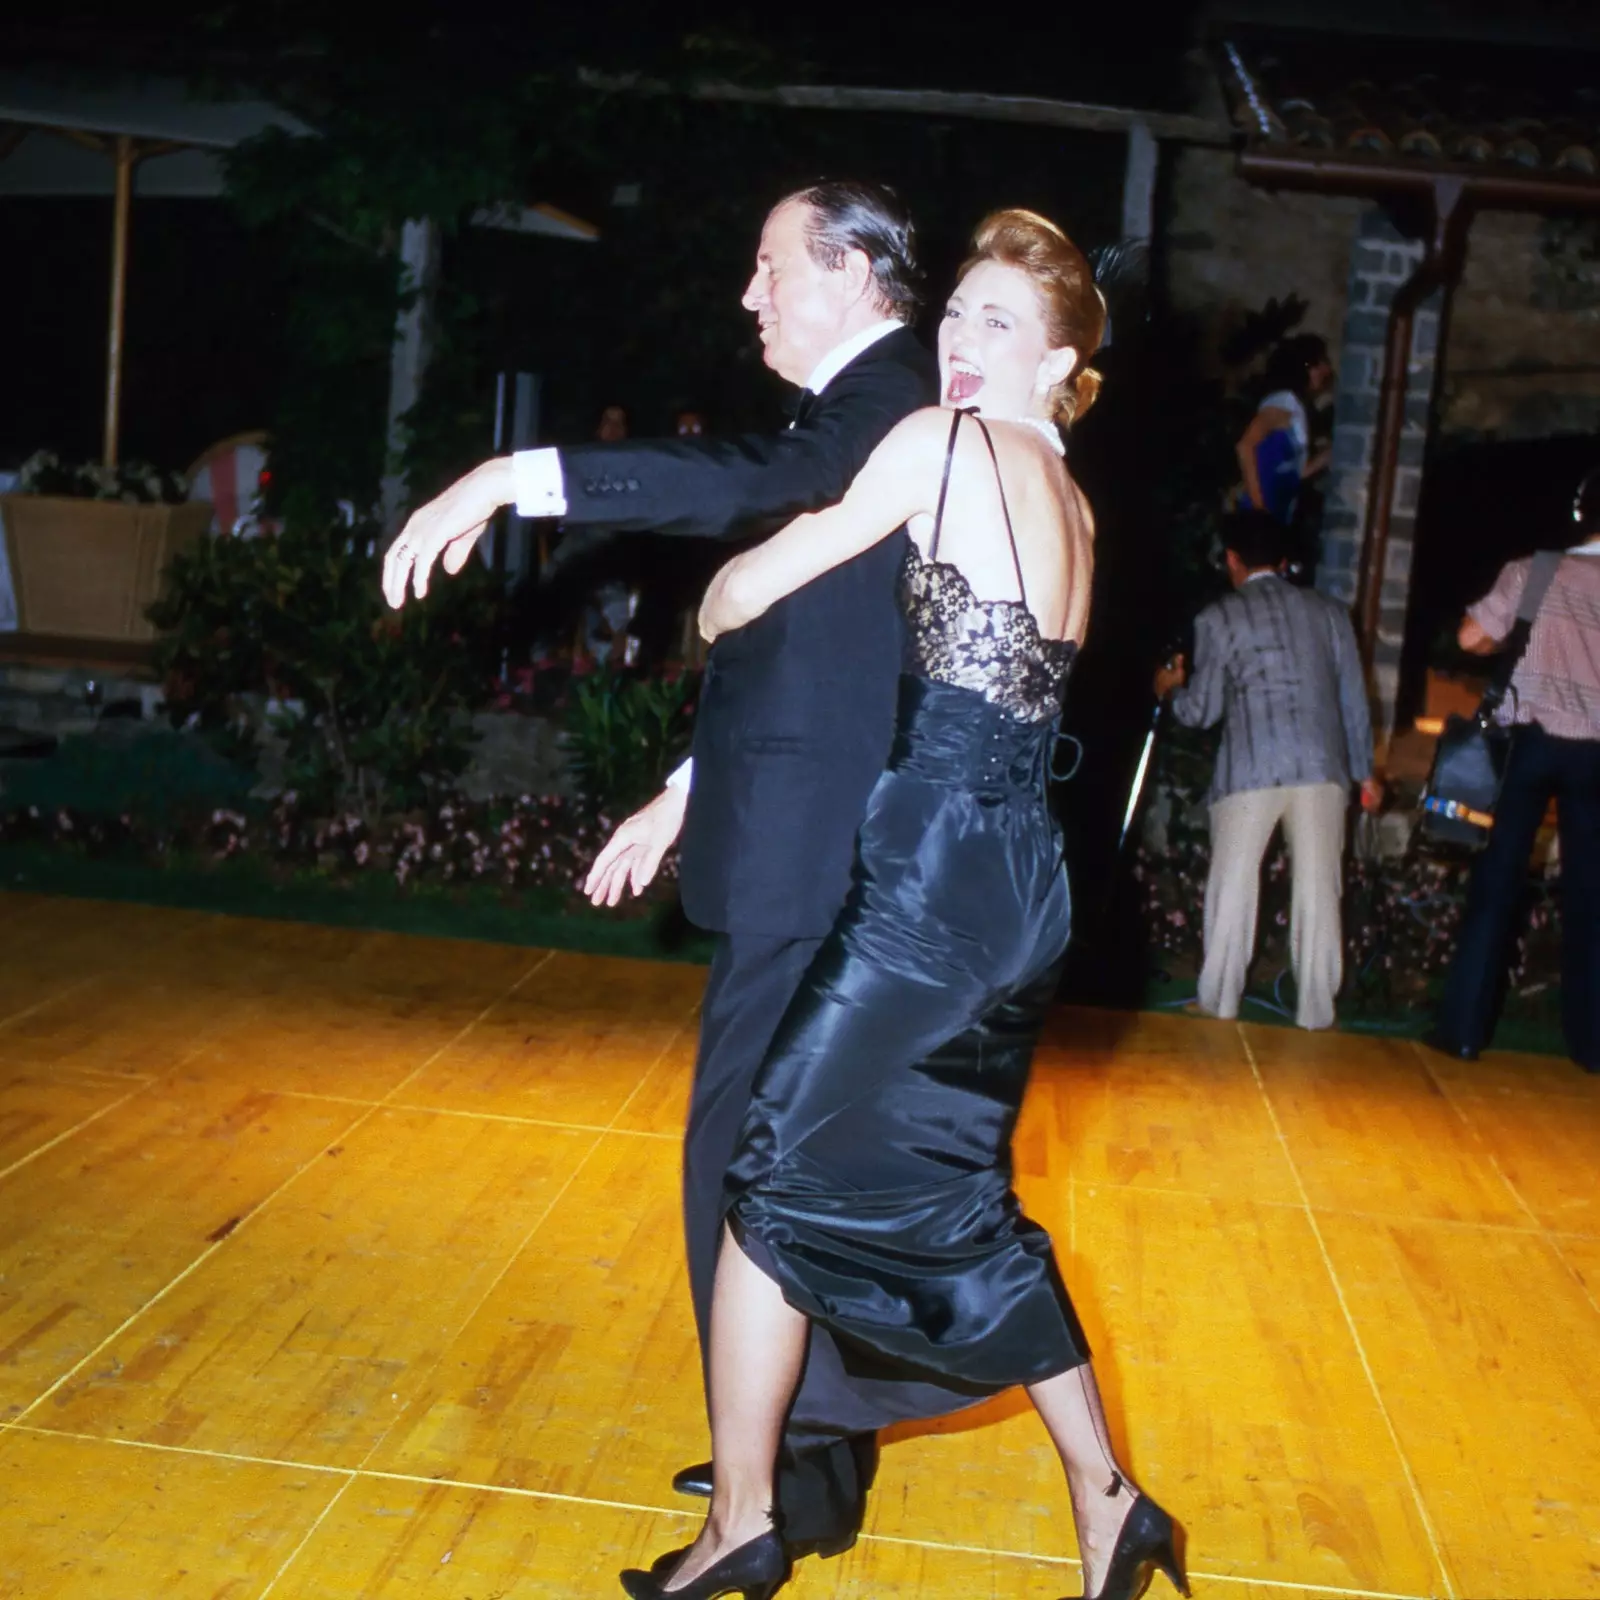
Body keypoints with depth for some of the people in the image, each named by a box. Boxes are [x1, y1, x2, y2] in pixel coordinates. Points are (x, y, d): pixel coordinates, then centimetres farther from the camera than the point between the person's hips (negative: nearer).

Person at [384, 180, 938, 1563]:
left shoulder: (889, 400, -12)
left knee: (751, 1155, -4)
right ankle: (813, 1437, 32)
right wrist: (688, 795, 22)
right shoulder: (873, 412, 19)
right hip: (815, 846, 10)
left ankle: (793, 1489, 9)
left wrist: (518, 478, -37)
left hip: (814, 861, -10)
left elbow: (756, 481, -34)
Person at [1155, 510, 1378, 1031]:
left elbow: (1203, 710, 5)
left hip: (1250, 768, -2)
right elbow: (1353, 699, 12)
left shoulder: (1219, 618, 4)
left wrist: (1173, 688, 25)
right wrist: (1364, 771, 20)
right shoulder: (1328, 611, 13)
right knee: (1318, 888, 5)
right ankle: (1316, 1010, 7)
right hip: (1322, 766, 2)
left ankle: (1218, 1000, 12)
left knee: (1233, 883, 8)